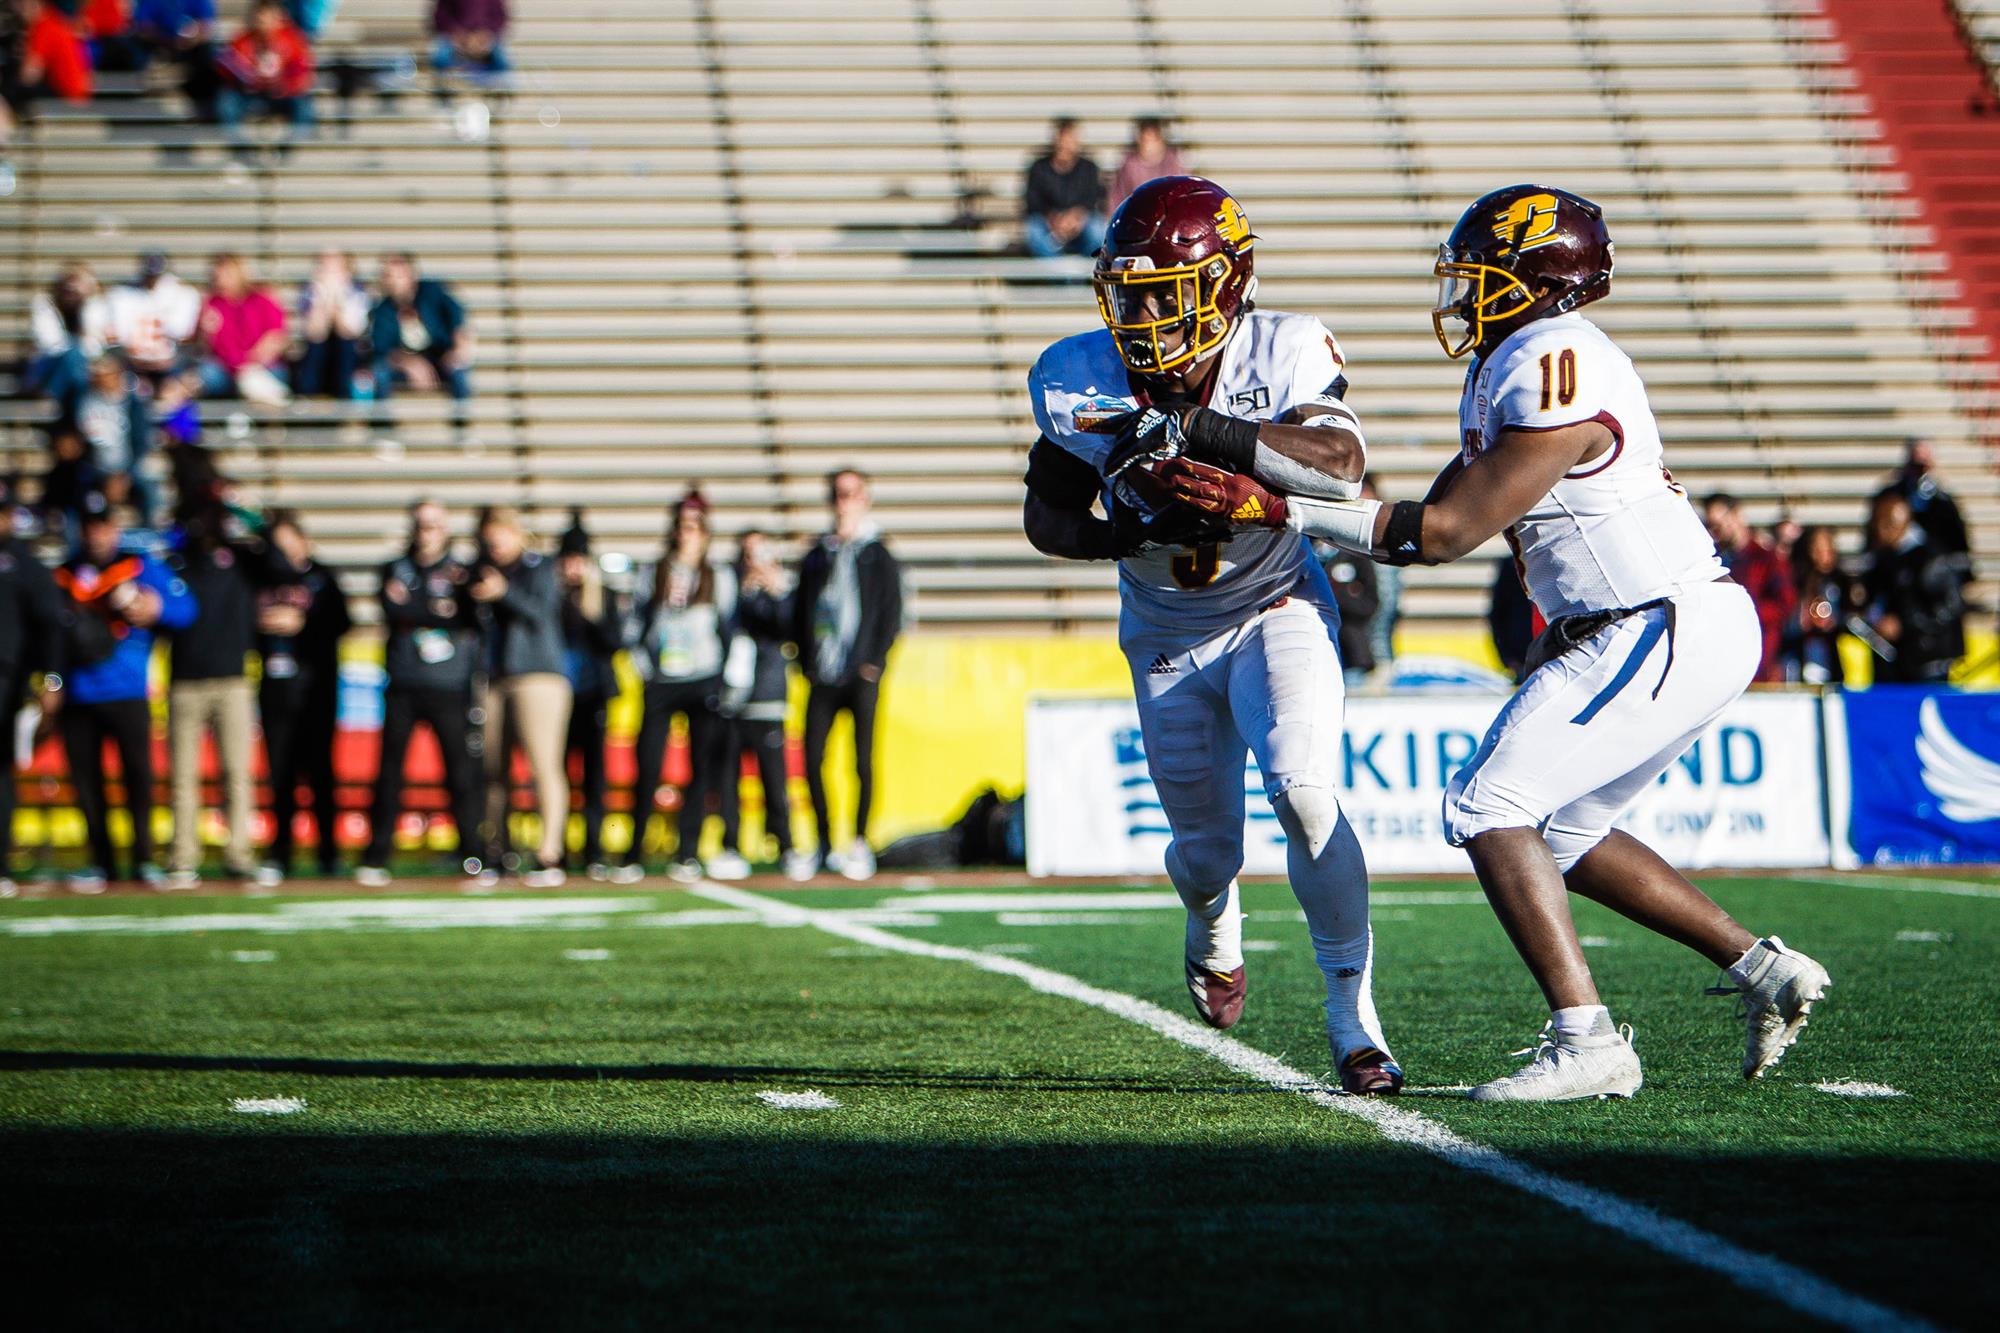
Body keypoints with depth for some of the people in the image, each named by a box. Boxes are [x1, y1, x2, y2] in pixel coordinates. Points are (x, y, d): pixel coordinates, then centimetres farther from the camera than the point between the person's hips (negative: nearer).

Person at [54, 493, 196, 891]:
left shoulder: (142, 567, 4)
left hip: (128, 693, -2)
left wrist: (157, 608, -18)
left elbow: (185, 608, 0)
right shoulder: (64, 574, 11)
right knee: (85, 779, 3)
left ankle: (143, 858, 4)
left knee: (139, 774, -6)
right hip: (78, 695, 2)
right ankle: (101, 861, 12)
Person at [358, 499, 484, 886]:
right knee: (390, 771, -1)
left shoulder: (461, 573, 11)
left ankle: (472, 857, 3)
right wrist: (439, 612, -9)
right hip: (403, 688, 1)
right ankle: (375, 859, 2)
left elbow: (472, 621, -3)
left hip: (450, 688, -1)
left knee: (462, 771, -4)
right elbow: (393, 612, -5)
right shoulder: (396, 570, 13)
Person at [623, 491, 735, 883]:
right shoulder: (654, 575, 10)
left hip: (704, 684, 0)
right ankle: (633, 853, 5)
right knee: (647, 768, -5)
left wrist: (729, 683, 3)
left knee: (701, 769, -3)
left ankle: (687, 855, 2)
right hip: (661, 684, 0)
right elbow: (633, 628, 13)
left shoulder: (721, 577, 8)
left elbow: (730, 630, 9)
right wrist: (643, 665, 0)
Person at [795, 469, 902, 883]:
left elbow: (892, 614, 0)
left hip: (861, 677, -3)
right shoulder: (816, 558, 14)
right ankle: (824, 842, 10)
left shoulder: (879, 557, 5)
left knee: (864, 760, -4)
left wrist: (873, 663, -9)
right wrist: (807, 661, 3)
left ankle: (860, 844, 3)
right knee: (812, 759, -2)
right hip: (822, 677, 3)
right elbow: (800, 615, 15)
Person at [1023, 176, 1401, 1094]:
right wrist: (1122, 535, -28)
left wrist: (1194, 428, -45)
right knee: (1206, 849, 8)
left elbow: (1341, 465, -37)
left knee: (1302, 787, -27)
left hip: (1278, 612, -3)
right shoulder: (1082, 379, -14)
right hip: (1167, 636, 3)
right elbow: (1047, 514, -6)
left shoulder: (1284, 352, -21)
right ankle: (1213, 927, 48)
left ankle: (1353, 1013, -14)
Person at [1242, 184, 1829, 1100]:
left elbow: (1446, 533, -16)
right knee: (1560, 829, 17)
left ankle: (1585, 1041, -17)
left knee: (1489, 808, -13)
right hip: (1661, 632, 10)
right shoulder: (1508, 369, 14)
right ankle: (1762, 969, 21)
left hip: (1668, 635, -10)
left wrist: (1286, 509, -12)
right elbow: (1442, 517, 17)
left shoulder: (1554, 375, -18)